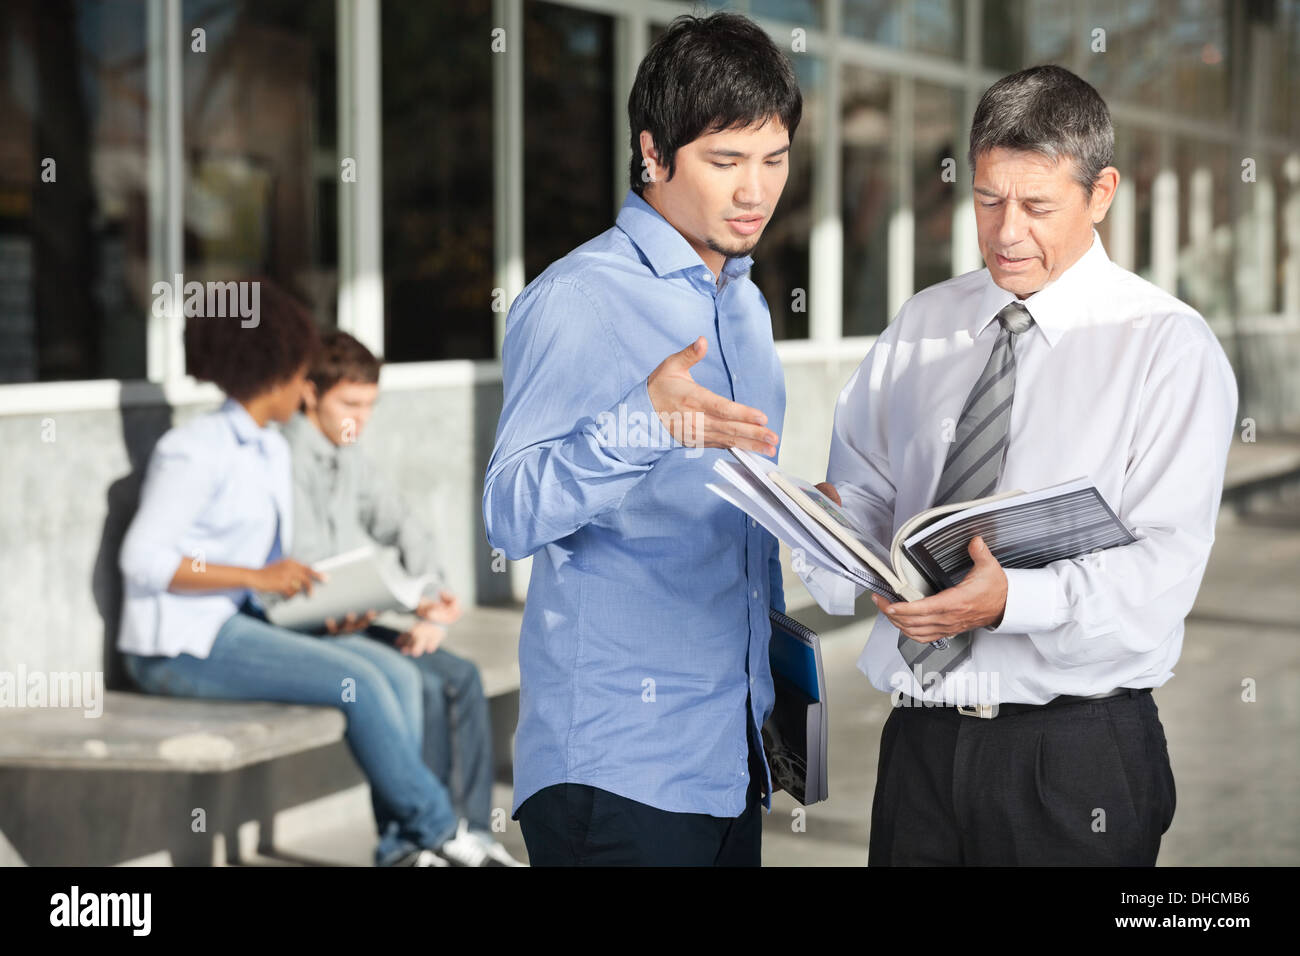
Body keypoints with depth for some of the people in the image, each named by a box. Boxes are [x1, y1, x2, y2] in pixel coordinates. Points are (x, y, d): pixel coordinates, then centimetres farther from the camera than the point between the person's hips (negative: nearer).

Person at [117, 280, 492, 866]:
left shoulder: (272, 450, 15)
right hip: (184, 645, -9)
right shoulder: (195, 451, -13)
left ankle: (403, 844, -12)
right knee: (358, 683, -21)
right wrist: (258, 576, -21)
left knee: (399, 674, -10)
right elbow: (142, 558, -20)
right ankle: (436, 828, -7)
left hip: (245, 621, 9)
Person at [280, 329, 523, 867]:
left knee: (461, 676, -7)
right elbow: (308, 567, -21)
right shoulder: (287, 461, -13)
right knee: (420, 684, -23)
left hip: (358, 620, 8)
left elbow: (405, 530, 14)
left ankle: (472, 833, -4)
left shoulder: (349, 460, 15)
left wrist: (430, 609, -5)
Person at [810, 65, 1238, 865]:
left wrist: (1009, 600, -28)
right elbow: (868, 487, 13)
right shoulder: (921, 326, 11)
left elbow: (1161, 571, -14)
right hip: (919, 739, 4)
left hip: (1074, 758, -4)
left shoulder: (1170, 345, -6)